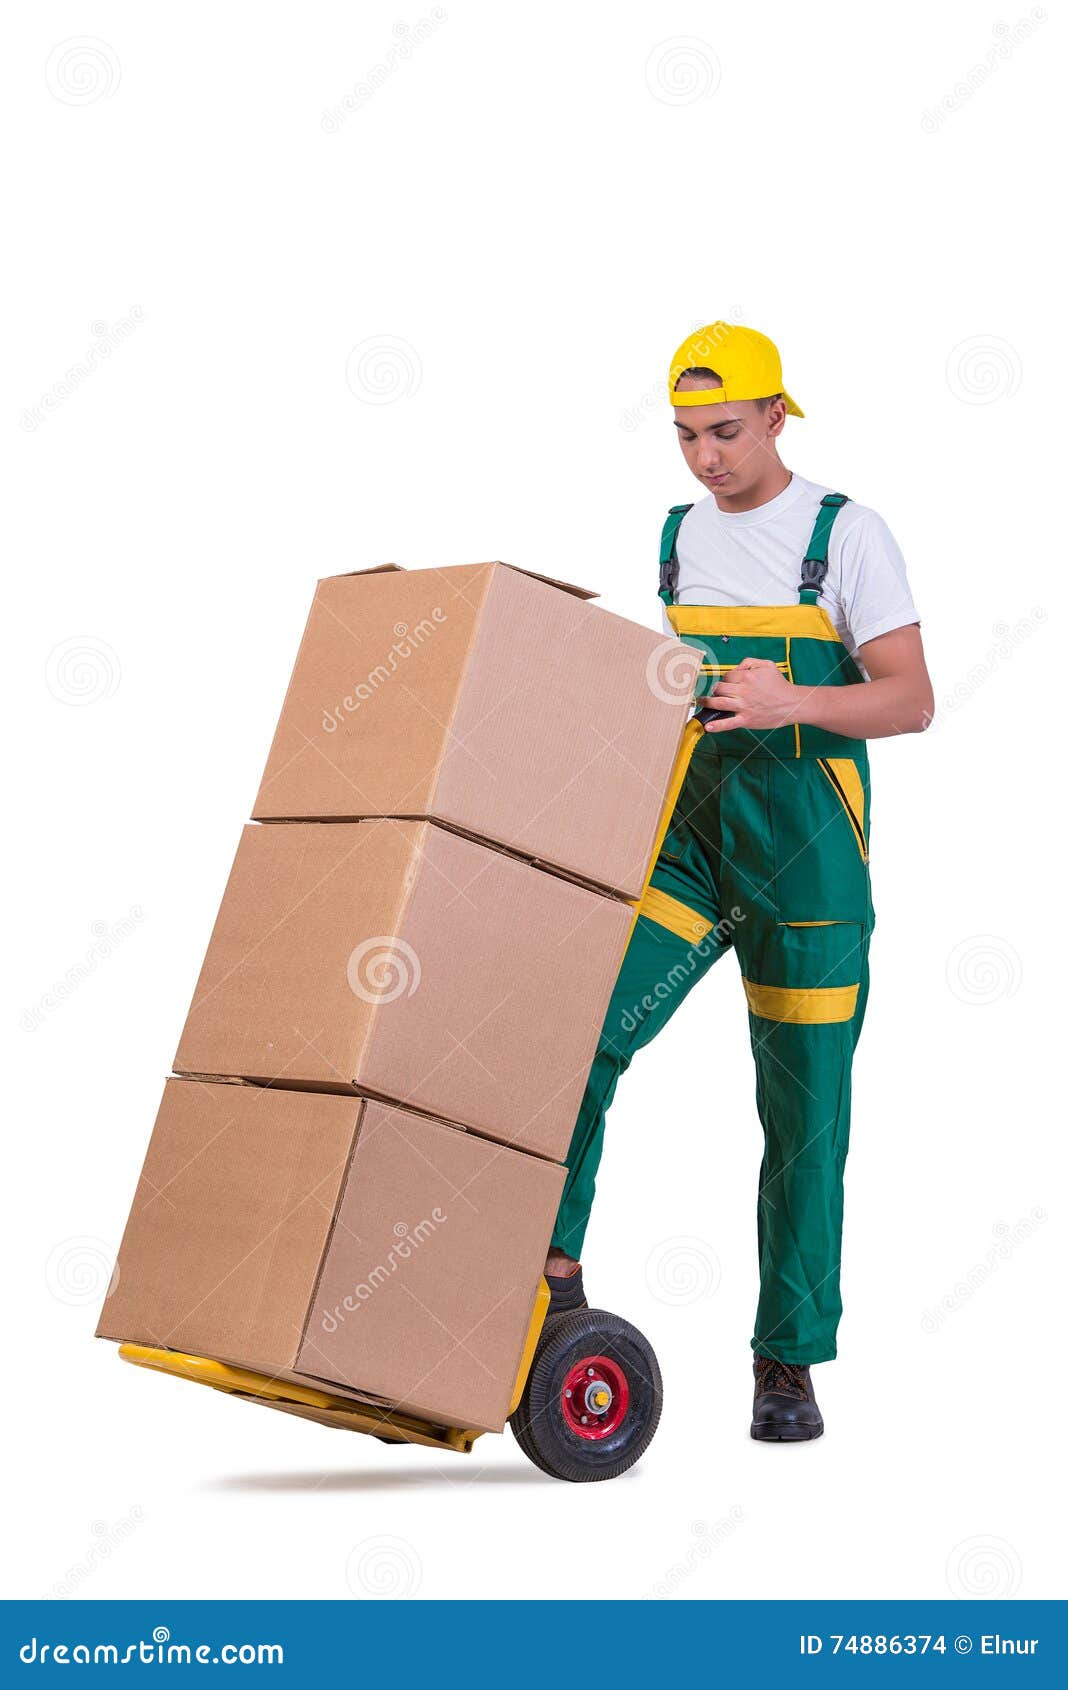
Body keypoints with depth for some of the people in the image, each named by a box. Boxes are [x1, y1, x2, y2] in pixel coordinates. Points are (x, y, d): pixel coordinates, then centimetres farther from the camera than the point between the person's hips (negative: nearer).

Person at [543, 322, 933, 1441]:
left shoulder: (845, 535, -3)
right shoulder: (677, 536, 13)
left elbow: (911, 701, -10)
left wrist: (790, 701, -26)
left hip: (806, 844, -4)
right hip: (686, 833, 4)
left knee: (804, 1111, 1)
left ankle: (788, 1364, 10)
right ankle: (549, 1271, -9)